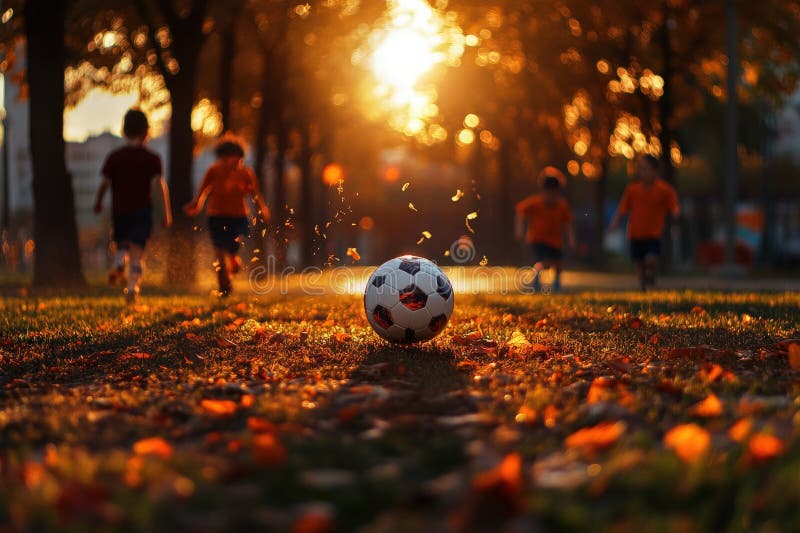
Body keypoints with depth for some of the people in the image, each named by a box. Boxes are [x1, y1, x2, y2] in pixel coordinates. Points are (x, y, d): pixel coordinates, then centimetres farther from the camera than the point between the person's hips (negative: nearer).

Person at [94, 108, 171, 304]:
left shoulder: (114, 157, 2)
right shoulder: (152, 158, -2)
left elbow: (105, 183, 2)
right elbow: (160, 184, -11)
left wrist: (98, 202, 19)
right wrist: (167, 212, -12)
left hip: (119, 210, 2)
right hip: (142, 210, -2)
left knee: (122, 244, 20)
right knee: (137, 250, -1)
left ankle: (119, 263, -12)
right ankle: (133, 286, -13)